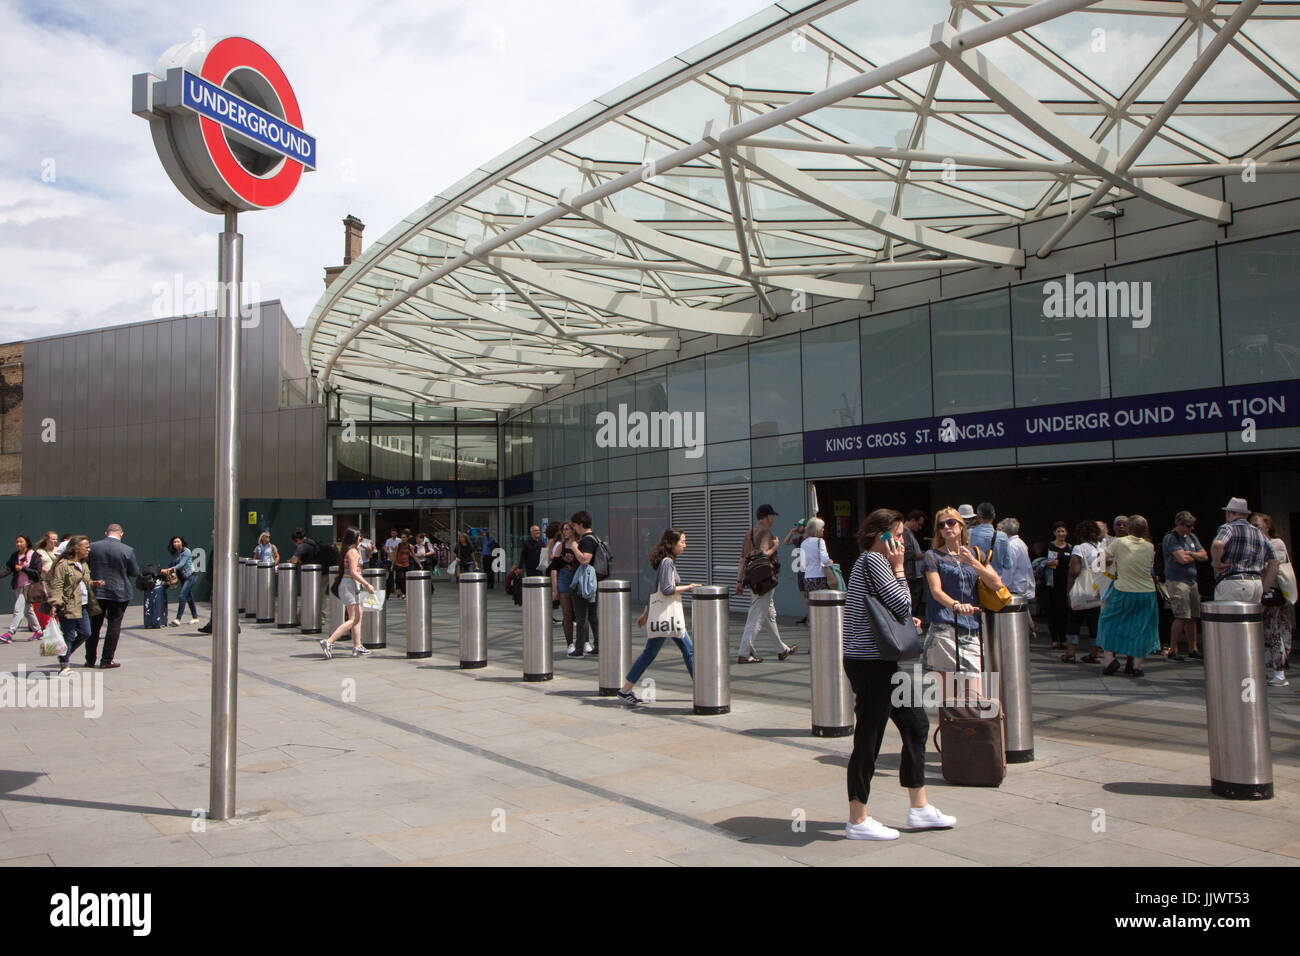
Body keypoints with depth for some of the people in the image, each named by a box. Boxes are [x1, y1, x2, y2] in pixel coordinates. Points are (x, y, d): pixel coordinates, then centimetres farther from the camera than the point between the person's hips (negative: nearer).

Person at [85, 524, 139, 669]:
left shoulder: (93, 547, -2)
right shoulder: (128, 550, -10)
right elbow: (135, 573, -2)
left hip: (96, 592, 3)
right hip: (119, 593, -3)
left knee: (94, 626, 14)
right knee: (114, 626, 4)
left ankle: (90, 659, 21)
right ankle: (106, 660, 4)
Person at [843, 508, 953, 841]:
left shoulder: (872, 561, 17)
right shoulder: (873, 560, -15)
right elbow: (902, 605, -19)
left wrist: (906, 622, 8)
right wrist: (899, 568, -10)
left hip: (885, 662, 11)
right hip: (870, 663, -11)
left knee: (916, 724, 15)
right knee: (869, 738, -3)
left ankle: (919, 808, 25)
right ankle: (857, 821, 8)